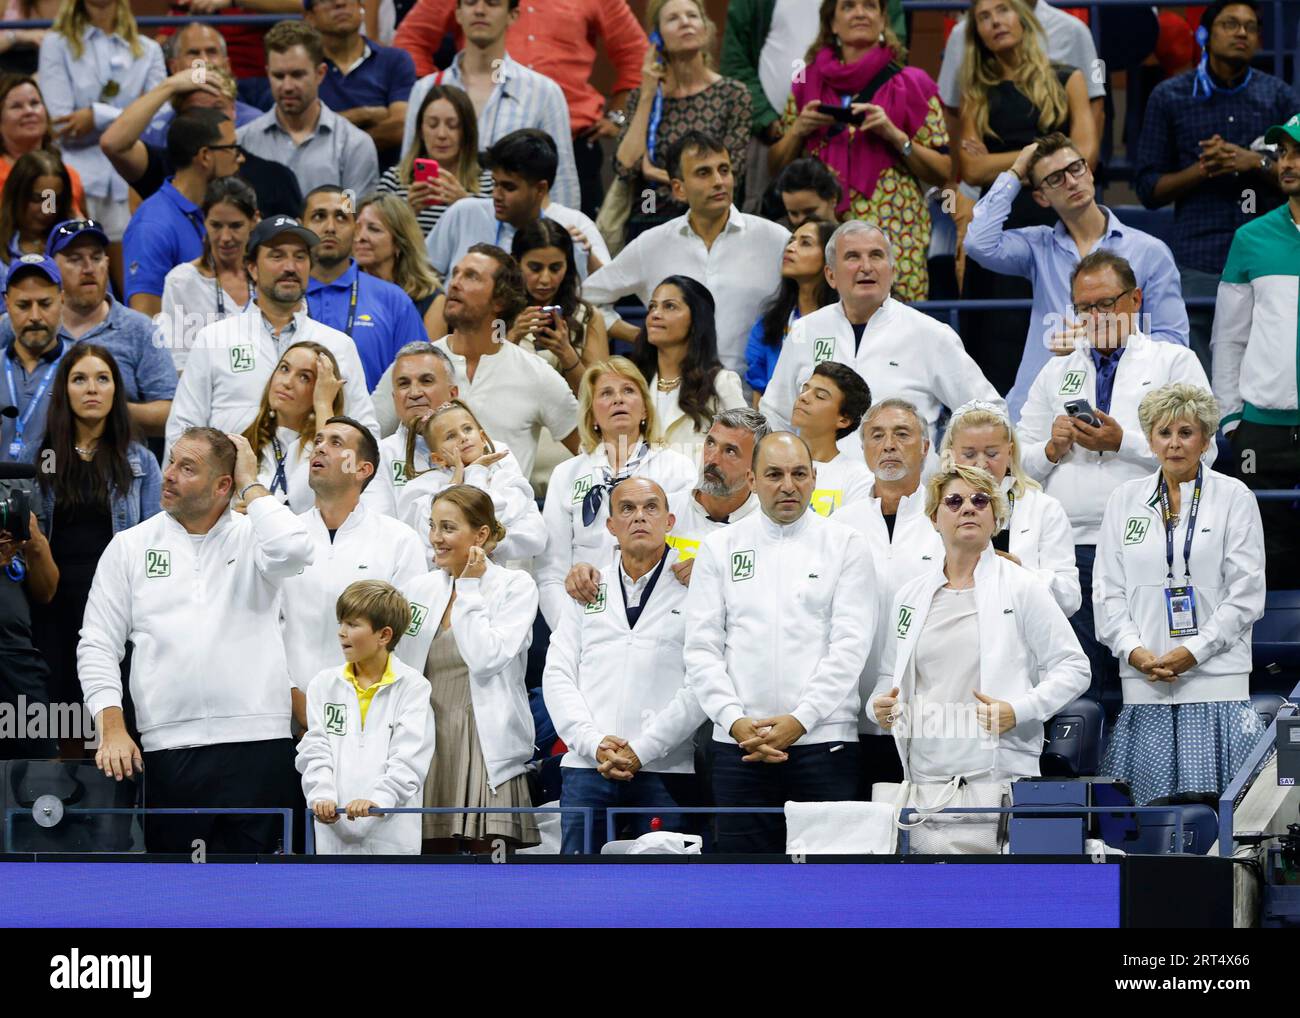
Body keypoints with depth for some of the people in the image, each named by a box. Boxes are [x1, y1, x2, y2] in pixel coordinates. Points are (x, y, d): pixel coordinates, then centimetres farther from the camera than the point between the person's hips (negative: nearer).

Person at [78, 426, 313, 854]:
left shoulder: (252, 537, 7)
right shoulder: (130, 546, 11)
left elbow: (293, 550, -18)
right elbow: (97, 647, 8)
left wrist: (250, 484, -3)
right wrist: (112, 729, -5)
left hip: (257, 745, -2)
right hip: (166, 750, 2)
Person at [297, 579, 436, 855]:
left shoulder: (412, 687, 0)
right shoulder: (324, 685, 12)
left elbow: (409, 759, -9)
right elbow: (315, 751, 4)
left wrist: (377, 798, -25)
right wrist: (322, 795, -14)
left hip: (390, 833, -3)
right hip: (335, 832, 3)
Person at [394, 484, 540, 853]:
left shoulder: (516, 587, 0)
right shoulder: (419, 590, 12)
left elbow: (486, 659, -13)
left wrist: (469, 588, -7)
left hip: (487, 750, -4)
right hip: (429, 750, 4)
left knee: (489, 850, -10)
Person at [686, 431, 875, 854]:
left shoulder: (845, 546, 5)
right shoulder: (720, 548, 11)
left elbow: (850, 645, -3)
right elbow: (702, 648, 6)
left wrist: (799, 720, -13)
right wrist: (734, 721, -8)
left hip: (823, 742, -2)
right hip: (738, 745, 2)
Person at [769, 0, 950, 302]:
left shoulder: (910, 84, 5)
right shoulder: (808, 83, 13)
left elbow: (943, 172, 2)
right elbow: (777, 166, 17)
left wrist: (894, 135, -11)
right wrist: (797, 130, -1)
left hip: (893, 231, -2)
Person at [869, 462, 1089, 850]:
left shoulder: (1022, 588, 4)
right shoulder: (910, 596, 16)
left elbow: (1072, 668, 2)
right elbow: (890, 676, 26)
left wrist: (1018, 712, -13)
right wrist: (880, 706, 3)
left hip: (1000, 776, -4)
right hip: (926, 779, 4)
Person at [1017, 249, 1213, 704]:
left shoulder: (1175, 362, 10)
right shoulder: (1056, 373, 22)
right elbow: (1018, 465, 20)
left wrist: (1123, 443, -10)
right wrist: (1051, 448, -1)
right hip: (1068, 551, 3)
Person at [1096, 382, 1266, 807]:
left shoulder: (1233, 497, 4)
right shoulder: (1125, 500, 13)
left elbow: (1246, 593, -1)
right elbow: (1107, 591, 11)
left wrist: (1193, 652, -9)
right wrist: (1135, 651, -5)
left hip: (1214, 673, -2)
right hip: (1144, 678, 2)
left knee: (1211, 799, -8)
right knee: (1153, 803, -3)